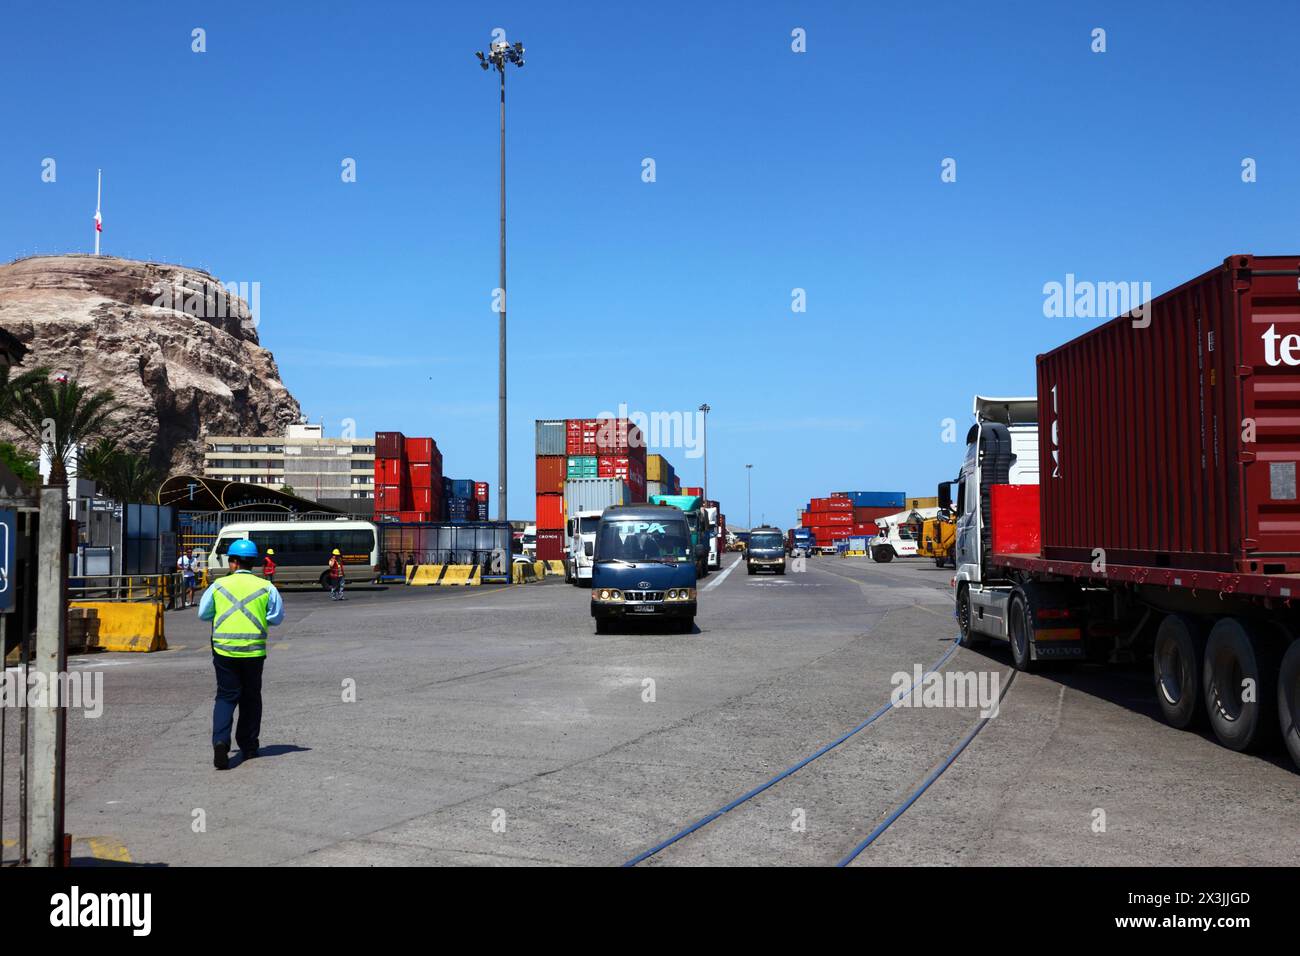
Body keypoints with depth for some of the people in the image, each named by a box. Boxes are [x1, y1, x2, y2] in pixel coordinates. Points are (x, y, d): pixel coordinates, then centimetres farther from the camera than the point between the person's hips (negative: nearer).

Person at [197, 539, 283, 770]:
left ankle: (220, 741, -16)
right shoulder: (266, 587, -2)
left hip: (224, 649, 0)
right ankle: (248, 745, 23)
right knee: (251, 697, 15)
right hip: (254, 651, 0)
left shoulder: (218, 585, 0)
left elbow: (203, 614, 9)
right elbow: (277, 617, 3)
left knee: (226, 696, 4)